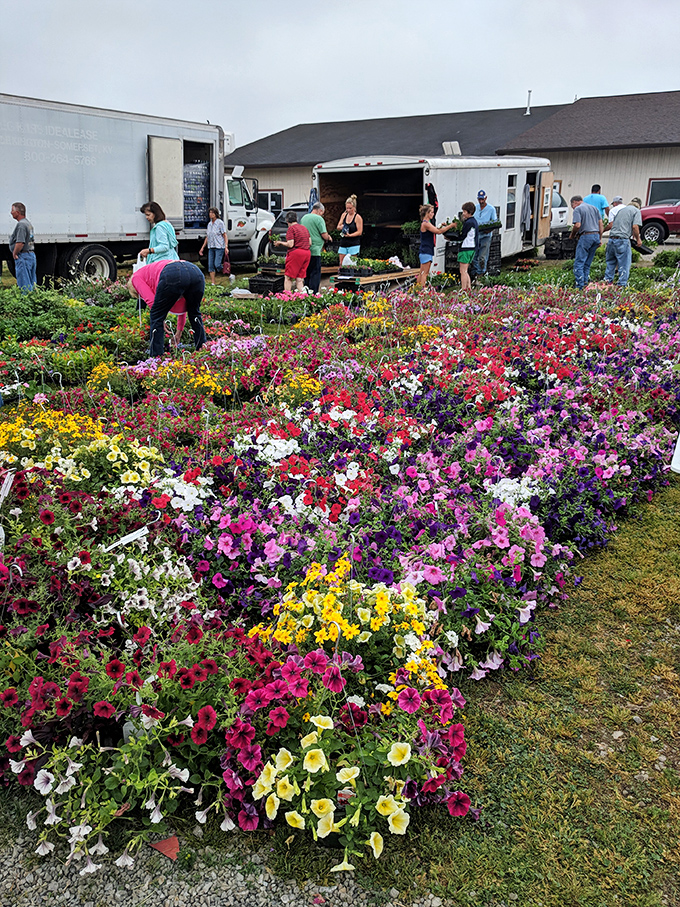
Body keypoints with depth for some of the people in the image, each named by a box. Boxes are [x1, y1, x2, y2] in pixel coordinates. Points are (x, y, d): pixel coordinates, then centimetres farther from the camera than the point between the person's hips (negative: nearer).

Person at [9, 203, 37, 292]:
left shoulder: (21, 224, -16)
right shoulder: (29, 223, 16)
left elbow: (20, 243, -25)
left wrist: (14, 254, -12)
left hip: (23, 257, -10)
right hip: (32, 255, 10)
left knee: (24, 286, -8)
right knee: (32, 284, 13)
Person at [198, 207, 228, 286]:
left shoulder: (220, 223, -4)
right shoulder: (209, 224, 15)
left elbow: (225, 235, -7)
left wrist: (226, 247, -17)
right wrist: (203, 247, 18)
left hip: (219, 247, -6)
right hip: (211, 247, 6)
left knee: (217, 264, -14)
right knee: (210, 265, 0)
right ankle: (212, 283, 4)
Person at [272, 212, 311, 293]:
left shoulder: (291, 228, -7)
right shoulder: (304, 228, 15)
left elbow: (290, 244, -14)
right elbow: (310, 243, 14)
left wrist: (280, 242, -1)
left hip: (296, 253, -7)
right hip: (307, 253, 7)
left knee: (288, 277, 1)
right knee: (300, 278, 10)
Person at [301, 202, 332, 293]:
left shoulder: (303, 218, 13)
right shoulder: (319, 219, -10)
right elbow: (324, 235, -12)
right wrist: (328, 238, 8)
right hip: (315, 251, -7)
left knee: (307, 274, 14)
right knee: (315, 275, -3)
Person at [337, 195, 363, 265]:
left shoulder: (358, 217, -6)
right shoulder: (344, 215, 10)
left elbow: (359, 232, -9)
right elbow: (338, 227, 15)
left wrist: (350, 235, -24)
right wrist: (341, 227, -9)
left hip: (353, 245, -5)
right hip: (343, 244, 5)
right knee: (341, 264, 2)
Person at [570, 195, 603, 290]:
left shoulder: (577, 209, -2)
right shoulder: (594, 208, 20)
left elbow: (577, 225, -14)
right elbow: (600, 224, 16)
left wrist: (572, 234, 4)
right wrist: (600, 239, 18)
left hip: (585, 236, -7)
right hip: (596, 236, 7)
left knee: (579, 263, -6)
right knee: (587, 264, 12)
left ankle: (580, 287, -14)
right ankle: (585, 284, 9)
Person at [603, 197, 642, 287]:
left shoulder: (621, 209, 20)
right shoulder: (636, 211, 2)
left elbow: (610, 225, 18)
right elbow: (635, 227, -9)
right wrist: (638, 239, 2)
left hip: (612, 238, 6)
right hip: (622, 240, -6)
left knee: (611, 261, 18)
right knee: (624, 264, 0)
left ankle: (608, 280, 20)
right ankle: (622, 284, 1)